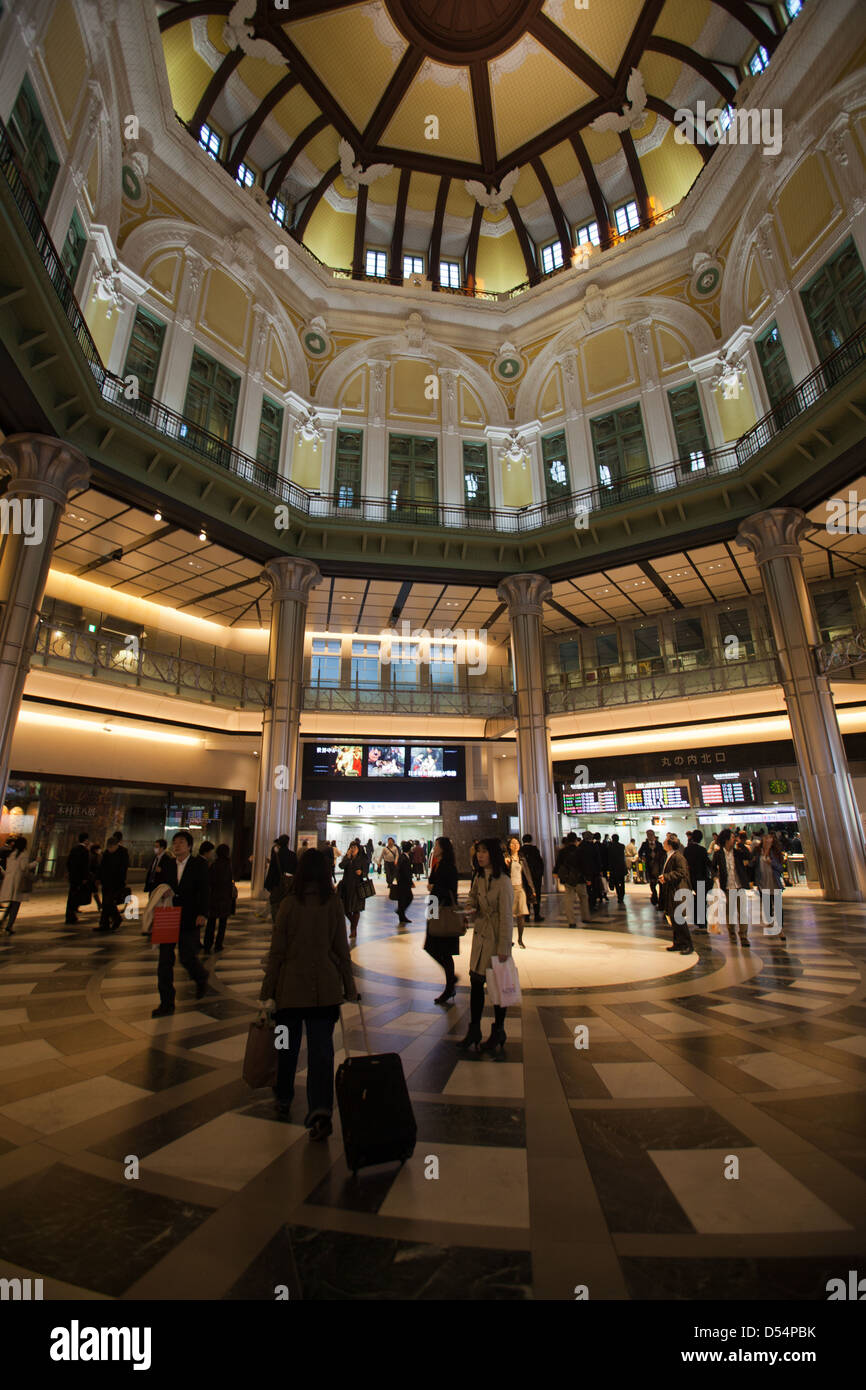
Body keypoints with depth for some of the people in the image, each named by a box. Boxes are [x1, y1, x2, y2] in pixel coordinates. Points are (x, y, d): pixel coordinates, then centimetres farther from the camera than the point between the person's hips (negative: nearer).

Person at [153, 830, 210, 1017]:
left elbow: (204, 891, -11)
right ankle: (166, 1004, 16)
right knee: (165, 960, 4)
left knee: (187, 957, -1)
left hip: (189, 919, -4)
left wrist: (203, 914, -21)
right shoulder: (168, 865, 7)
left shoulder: (199, 865, -6)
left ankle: (201, 979, 33)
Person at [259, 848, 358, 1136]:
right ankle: (321, 1111, -3)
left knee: (288, 1046, 19)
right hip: (325, 988, 0)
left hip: (291, 987, 0)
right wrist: (349, 987, 11)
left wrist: (267, 992, 1)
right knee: (321, 1049, 7)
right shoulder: (334, 903, -5)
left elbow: (277, 952, -7)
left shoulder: (289, 903, -9)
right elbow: (342, 950, 0)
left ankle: (283, 1099, 37)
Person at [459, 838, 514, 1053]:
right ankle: (474, 1031, 24)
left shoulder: (502, 881, -18)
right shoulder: (480, 878, 6)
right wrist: (470, 908, -4)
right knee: (476, 981, 11)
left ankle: (498, 1033, 25)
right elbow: (472, 901, 19)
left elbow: (506, 916, -17)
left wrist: (503, 947, -15)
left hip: (496, 938, -7)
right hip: (480, 936, 7)